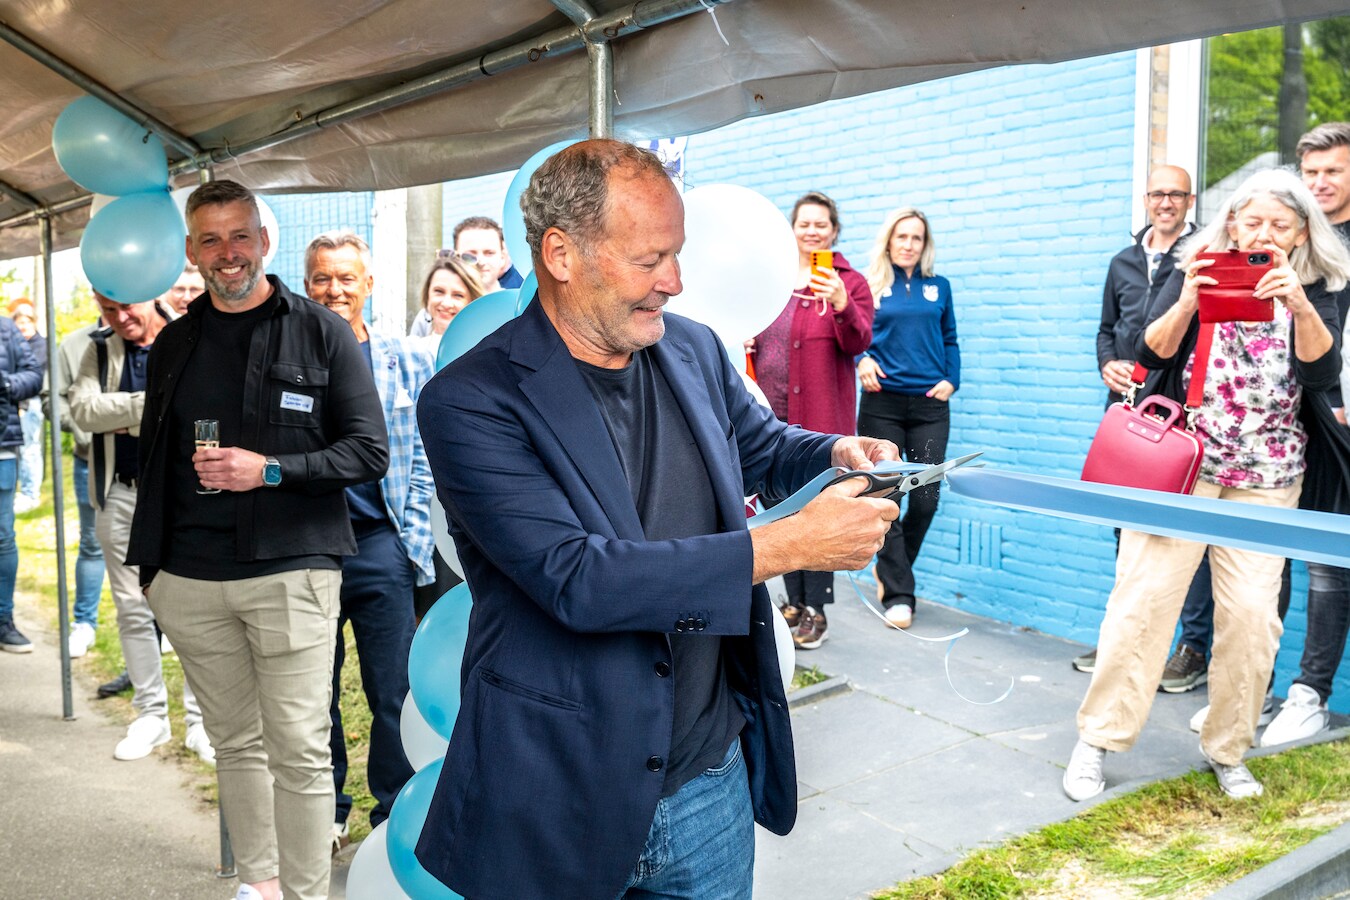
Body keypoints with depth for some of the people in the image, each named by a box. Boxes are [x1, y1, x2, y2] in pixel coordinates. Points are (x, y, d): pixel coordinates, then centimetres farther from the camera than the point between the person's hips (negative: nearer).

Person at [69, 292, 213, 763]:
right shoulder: (100, 350, 8)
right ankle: (151, 714, 23)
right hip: (122, 495, 4)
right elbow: (82, 408, -7)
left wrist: (123, 420, -12)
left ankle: (200, 719, 11)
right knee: (133, 609, 10)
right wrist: (152, 404, -16)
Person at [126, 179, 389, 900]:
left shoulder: (323, 334, -1)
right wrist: (149, 563, 15)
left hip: (291, 572, -4)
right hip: (190, 580, 4)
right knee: (235, 744, 14)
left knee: (299, 752, -3)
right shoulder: (174, 343, 12)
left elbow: (370, 453, -5)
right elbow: (153, 458, 19)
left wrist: (269, 470, -15)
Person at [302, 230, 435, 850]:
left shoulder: (407, 363, 5)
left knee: (392, 693, 2)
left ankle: (394, 819, 18)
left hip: (381, 545, -1)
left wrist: (412, 545, -3)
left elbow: (422, 466, 4)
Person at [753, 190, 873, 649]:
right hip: (771, 411, 5)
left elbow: (858, 343, -13)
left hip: (819, 413, -5)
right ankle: (794, 601, 23)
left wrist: (841, 306, -30)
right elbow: (754, 328, 24)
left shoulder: (849, 282, 0)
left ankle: (815, 610, 7)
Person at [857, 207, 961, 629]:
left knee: (926, 496, -1)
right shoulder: (871, 286, 7)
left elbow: (950, 341, 16)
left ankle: (891, 570, 24)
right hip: (882, 403, -2)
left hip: (929, 405, 2)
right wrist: (862, 360, -16)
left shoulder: (939, 287, 14)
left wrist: (951, 380, 0)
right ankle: (898, 593, 5)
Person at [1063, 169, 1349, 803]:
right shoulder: (1197, 269, 3)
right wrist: (1187, 302, -25)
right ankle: (1097, 739, 2)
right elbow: (1151, 353, -7)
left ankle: (1226, 750, 15)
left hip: (1267, 477, 2)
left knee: (1251, 611, -4)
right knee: (1145, 593, -8)